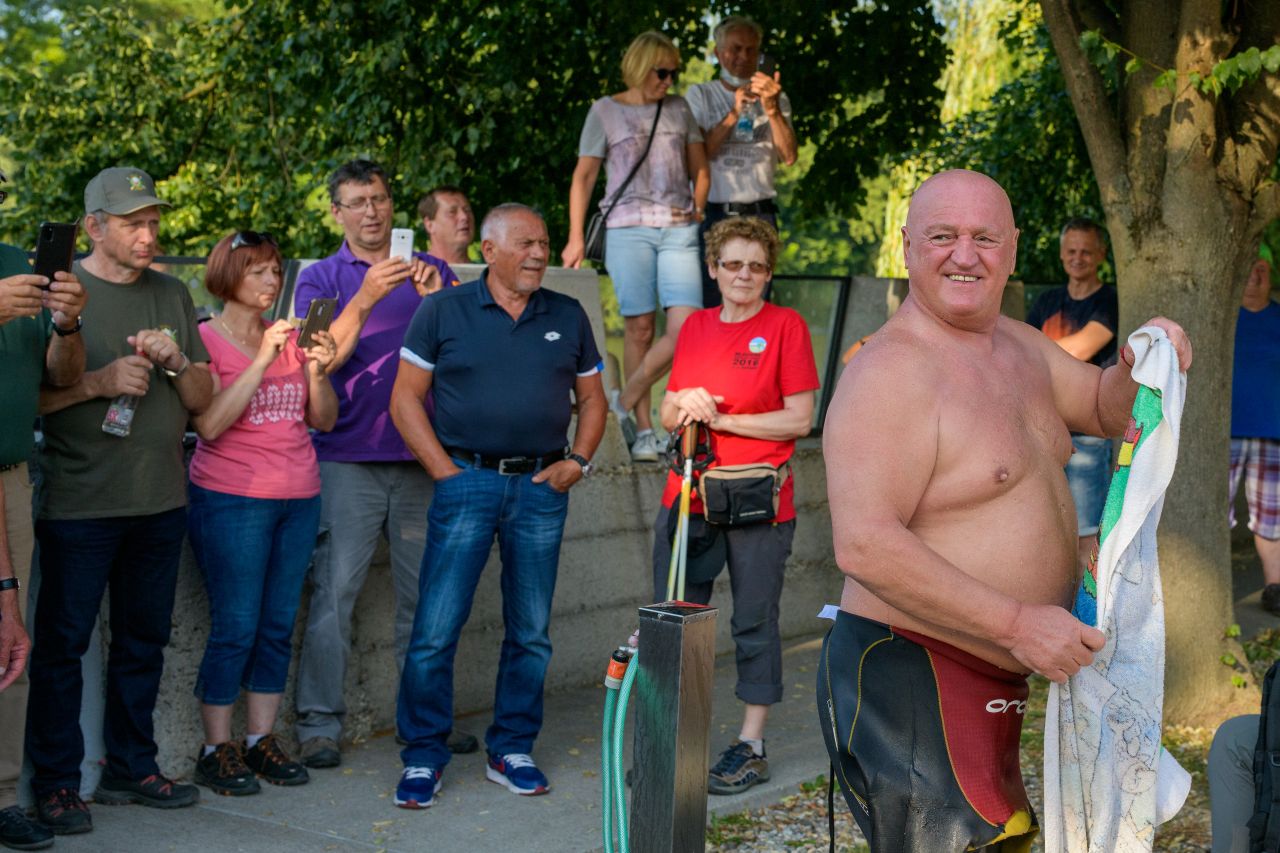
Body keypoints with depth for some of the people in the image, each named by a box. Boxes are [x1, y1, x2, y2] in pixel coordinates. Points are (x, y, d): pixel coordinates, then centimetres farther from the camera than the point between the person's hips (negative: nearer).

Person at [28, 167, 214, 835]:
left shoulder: (172, 296, 12)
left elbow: (202, 400, 13)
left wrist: (177, 361, -7)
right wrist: (98, 383, -19)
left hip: (160, 501, 5)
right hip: (78, 504, -5)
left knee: (143, 641, 12)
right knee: (62, 642, 0)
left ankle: (131, 767, 24)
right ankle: (55, 782, 9)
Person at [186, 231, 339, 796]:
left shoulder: (292, 338, 10)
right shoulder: (205, 339, -5)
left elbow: (324, 421, 9)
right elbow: (210, 426, -16)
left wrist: (317, 370, -8)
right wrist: (263, 360, -19)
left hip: (298, 497, 5)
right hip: (231, 499, -5)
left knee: (279, 626, 8)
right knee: (236, 628, -4)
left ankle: (261, 740, 18)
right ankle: (216, 750, 8)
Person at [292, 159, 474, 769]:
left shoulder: (431, 271, 13)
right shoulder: (320, 278, 7)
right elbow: (321, 360, -7)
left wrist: (437, 301, -15)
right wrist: (367, 296, -17)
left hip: (422, 455, 2)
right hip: (347, 459, -2)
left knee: (425, 593, 7)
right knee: (334, 592, -5)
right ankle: (319, 725, 2)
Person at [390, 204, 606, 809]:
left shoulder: (568, 317, 11)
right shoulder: (443, 312, 2)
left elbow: (592, 399, 17)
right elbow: (405, 399, 0)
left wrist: (577, 461, 2)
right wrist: (445, 471, -7)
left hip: (542, 487, 3)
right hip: (468, 481, -3)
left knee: (531, 632, 8)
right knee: (436, 628, -5)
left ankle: (511, 751, 21)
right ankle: (422, 757, 7)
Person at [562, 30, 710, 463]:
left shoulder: (678, 109, 16)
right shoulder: (606, 111, 7)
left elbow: (700, 170, 23)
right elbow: (583, 176, 6)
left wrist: (697, 208, 6)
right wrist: (575, 238, 0)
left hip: (678, 230, 3)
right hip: (628, 228, -3)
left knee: (686, 329, -10)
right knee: (639, 329, -2)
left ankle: (624, 401, 7)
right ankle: (643, 429, 8)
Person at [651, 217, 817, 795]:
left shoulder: (785, 325, -3)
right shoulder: (695, 326, 12)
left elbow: (799, 420, -9)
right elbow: (667, 418, 16)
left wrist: (721, 419, -12)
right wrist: (682, 403, -7)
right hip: (687, 496, 5)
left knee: (755, 622, 4)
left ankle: (751, 746, 15)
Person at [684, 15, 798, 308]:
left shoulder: (774, 97, 13)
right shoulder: (699, 95, 10)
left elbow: (789, 156, -2)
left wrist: (771, 110, -17)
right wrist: (733, 115, -16)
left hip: (759, 215, 1)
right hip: (712, 214, -1)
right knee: (706, 305, -6)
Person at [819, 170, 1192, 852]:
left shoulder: (1018, 345, 10)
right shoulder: (889, 372, -20)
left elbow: (1105, 408, 26)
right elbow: (864, 544, -29)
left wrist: (1142, 366, 1)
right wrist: (1016, 623, -28)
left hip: (997, 682, 10)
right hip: (910, 676, -10)